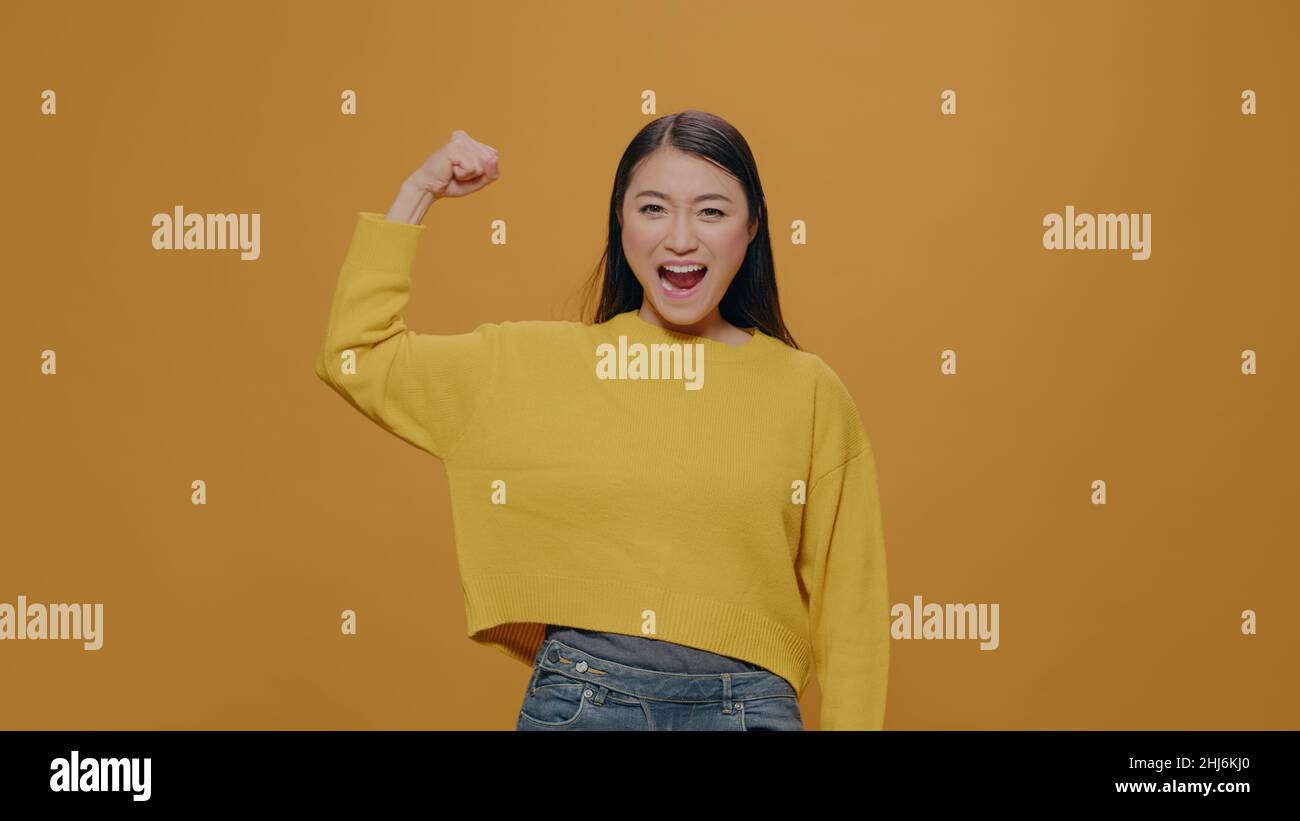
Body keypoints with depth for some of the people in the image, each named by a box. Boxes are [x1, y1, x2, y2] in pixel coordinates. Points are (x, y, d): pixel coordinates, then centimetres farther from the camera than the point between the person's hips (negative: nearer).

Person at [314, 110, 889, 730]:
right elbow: (354, 355, 5)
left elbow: (847, 609, 1)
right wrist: (419, 192, 4)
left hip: (749, 709, 0)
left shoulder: (810, 394, -2)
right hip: (576, 701, 0)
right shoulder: (539, 363, 1)